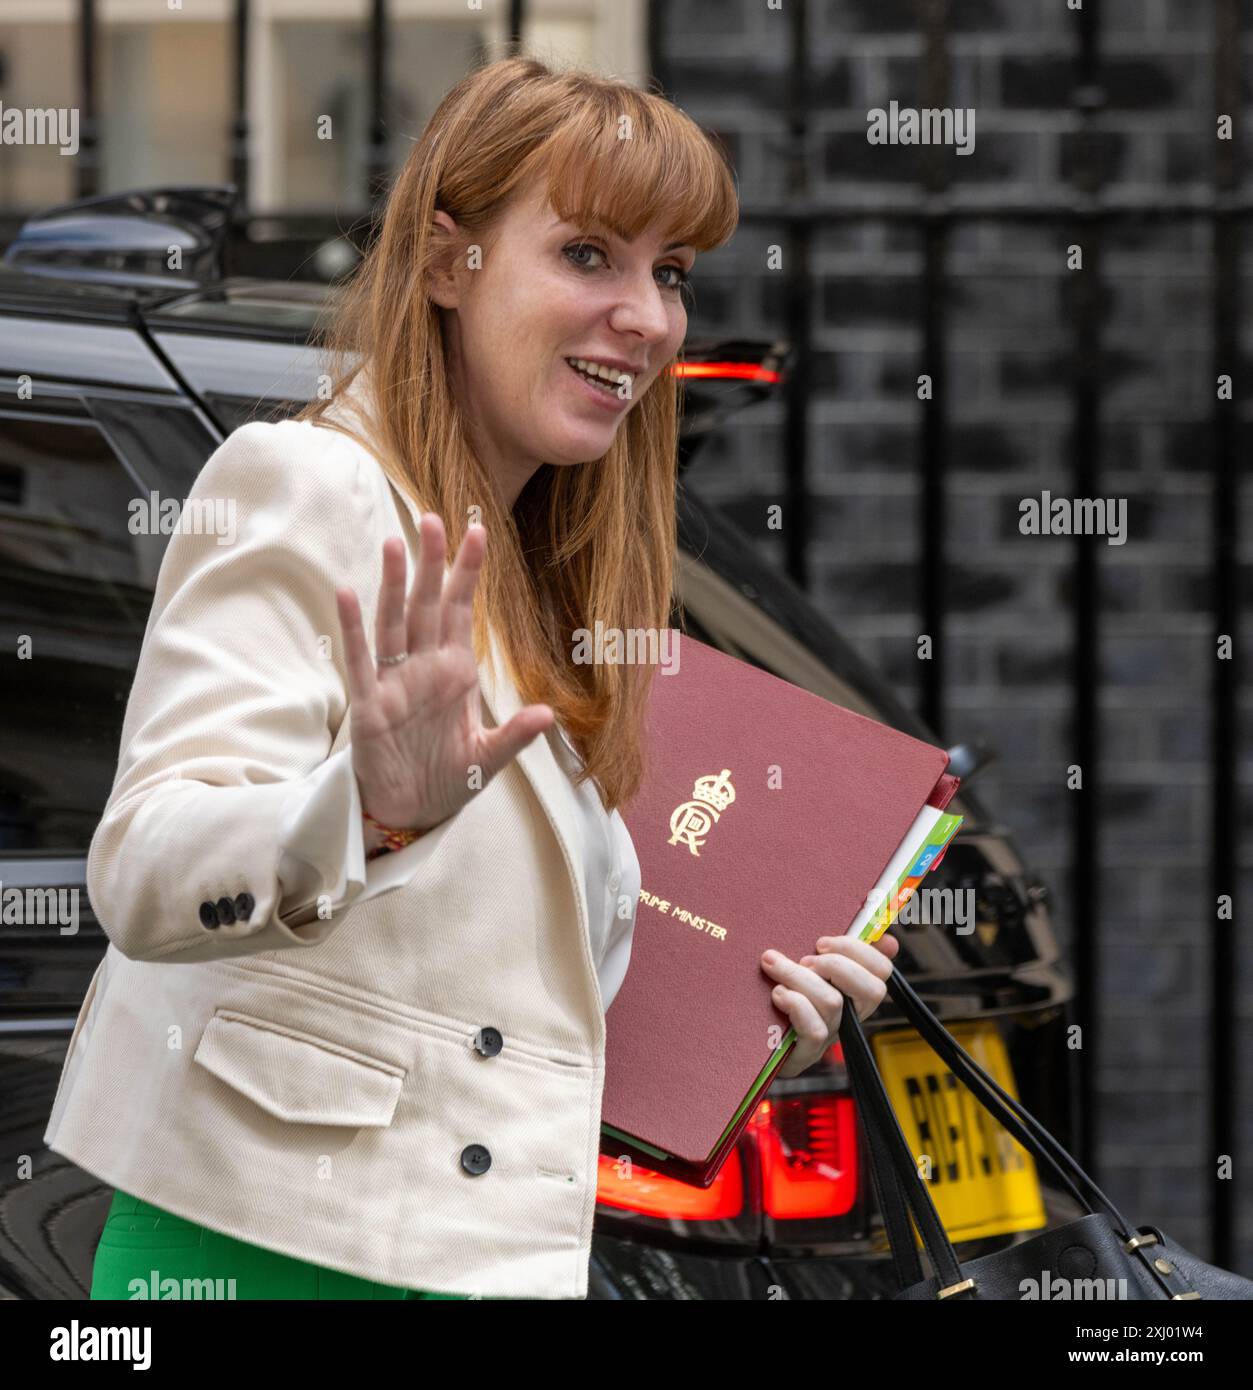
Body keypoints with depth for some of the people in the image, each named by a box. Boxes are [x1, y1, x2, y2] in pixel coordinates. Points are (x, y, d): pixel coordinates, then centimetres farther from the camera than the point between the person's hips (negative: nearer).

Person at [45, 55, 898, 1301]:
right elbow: (144, 873, -20)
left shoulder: (526, 588, 19)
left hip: (483, 1258, 8)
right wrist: (367, 812, -36)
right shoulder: (307, 487, -7)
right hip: (272, 1245, -8)